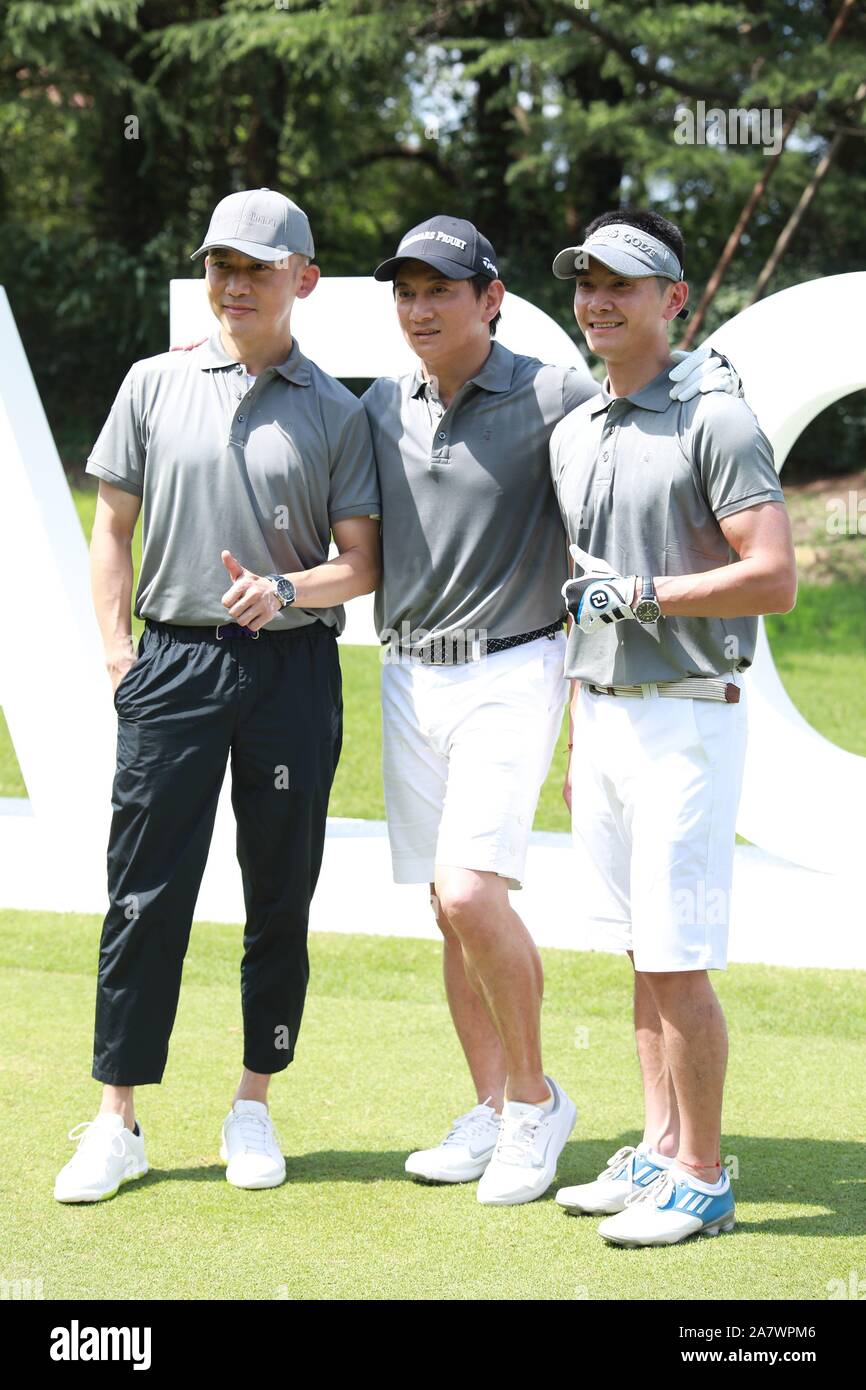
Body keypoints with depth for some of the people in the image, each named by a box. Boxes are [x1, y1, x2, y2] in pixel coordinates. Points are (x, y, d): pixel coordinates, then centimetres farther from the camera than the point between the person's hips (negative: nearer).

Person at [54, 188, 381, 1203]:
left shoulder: (336, 413, 4)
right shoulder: (155, 386, 7)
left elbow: (363, 563, 2)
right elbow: (112, 530, 9)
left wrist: (286, 591, -17)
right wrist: (118, 655, 0)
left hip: (293, 669, 0)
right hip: (174, 662, 0)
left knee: (280, 896, 6)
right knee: (146, 891, -1)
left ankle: (254, 1106, 19)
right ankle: (117, 1124, 5)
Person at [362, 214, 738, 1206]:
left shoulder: (552, 398, -8)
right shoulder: (380, 407, 9)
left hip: (510, 675, -6)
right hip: (409, 678, 6)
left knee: (471, 895, -18)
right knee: (450, 910, 8)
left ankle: (536, 1098, 1)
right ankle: (493, 1112, 20)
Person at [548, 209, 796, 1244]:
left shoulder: (715, 423, -11)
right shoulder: (572, 435, 14)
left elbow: (774, 580, -18)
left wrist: (642, 595, -17)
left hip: (687, 719, -8)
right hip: (605, 717, 8)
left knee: (677, 960, -7)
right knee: (641, 953, 12)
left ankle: (702, 1178, 1)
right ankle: (658, 1150, 20)